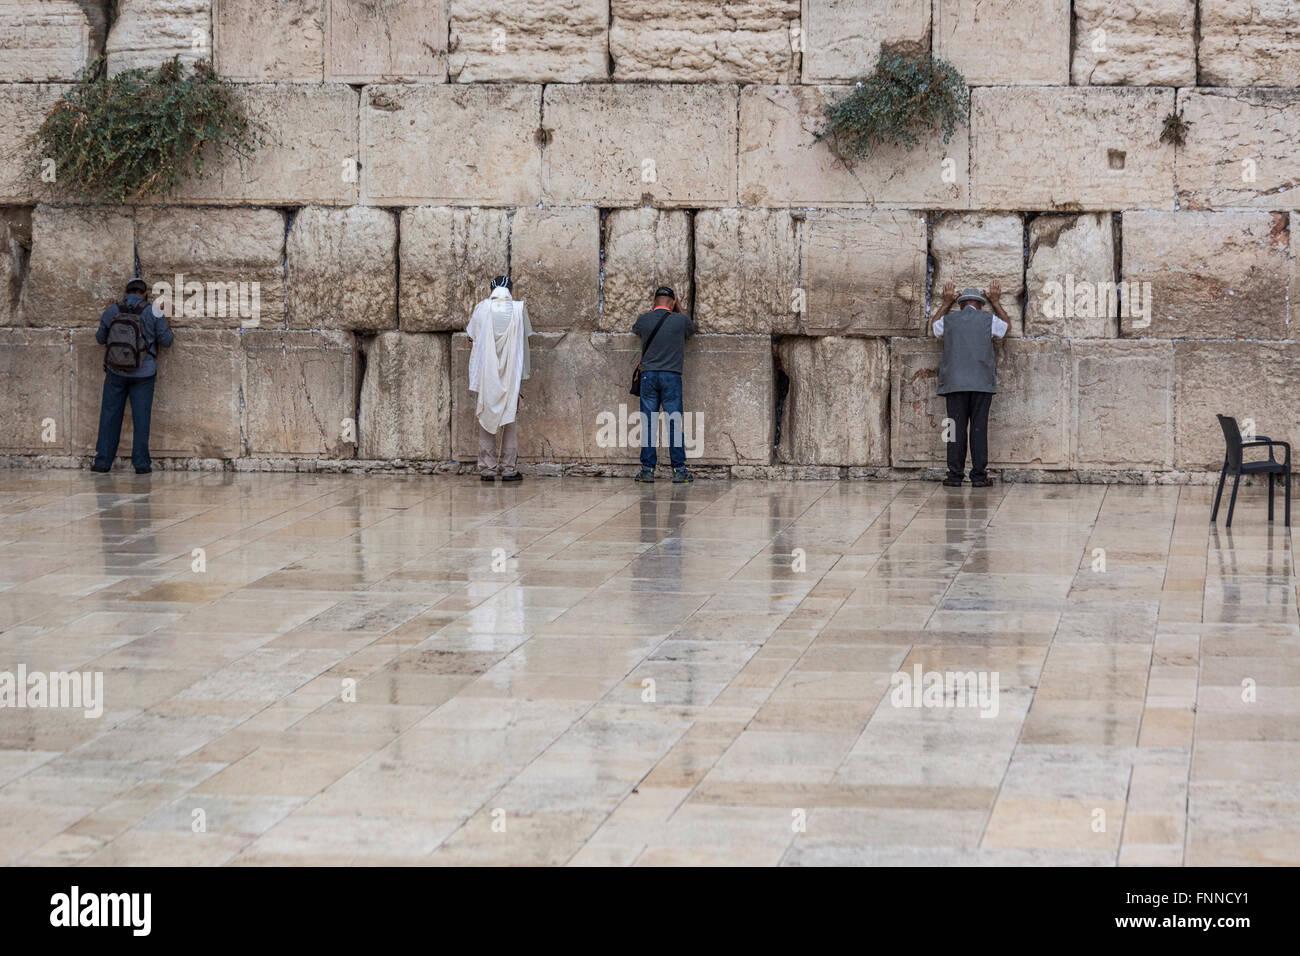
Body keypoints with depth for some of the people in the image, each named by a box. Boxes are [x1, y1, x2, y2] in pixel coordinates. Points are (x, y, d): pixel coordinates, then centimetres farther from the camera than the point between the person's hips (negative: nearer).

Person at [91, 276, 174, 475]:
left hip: (115, 371, 1)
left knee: (110, 415, 8)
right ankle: (141, 464, 2)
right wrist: (166, 328, 17)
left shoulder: (112, 311, -3)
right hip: (143, 374, -1)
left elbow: (100, 338, 11)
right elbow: (166, 341, -2)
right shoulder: (153, 312, -8)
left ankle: (103, 462, 7)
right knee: (141, 417, 4)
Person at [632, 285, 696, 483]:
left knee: (648, 423, 3)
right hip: (671, 376, -1)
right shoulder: (681, 320, -1)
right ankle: (679, 470, 0)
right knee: (674, 423, 1)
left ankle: (648, 469, 1)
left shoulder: (644, 319, 3)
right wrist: (677, 307, 33)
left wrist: (654, 309, 37)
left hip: (648, 375, 1)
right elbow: (692, 328, 23)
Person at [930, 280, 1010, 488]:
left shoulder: (948, 320, 8)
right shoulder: (989, 320, 6)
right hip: (982, 384, -1)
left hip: (954, 384, 1)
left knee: (956, 429, 0)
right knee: (979, 428, 0)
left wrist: (946, 303, 43)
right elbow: (1006, 325, 30)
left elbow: (934, 326, 34)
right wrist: (996, 302, 41)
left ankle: (955, 475, -3)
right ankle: (979, 476, -3)